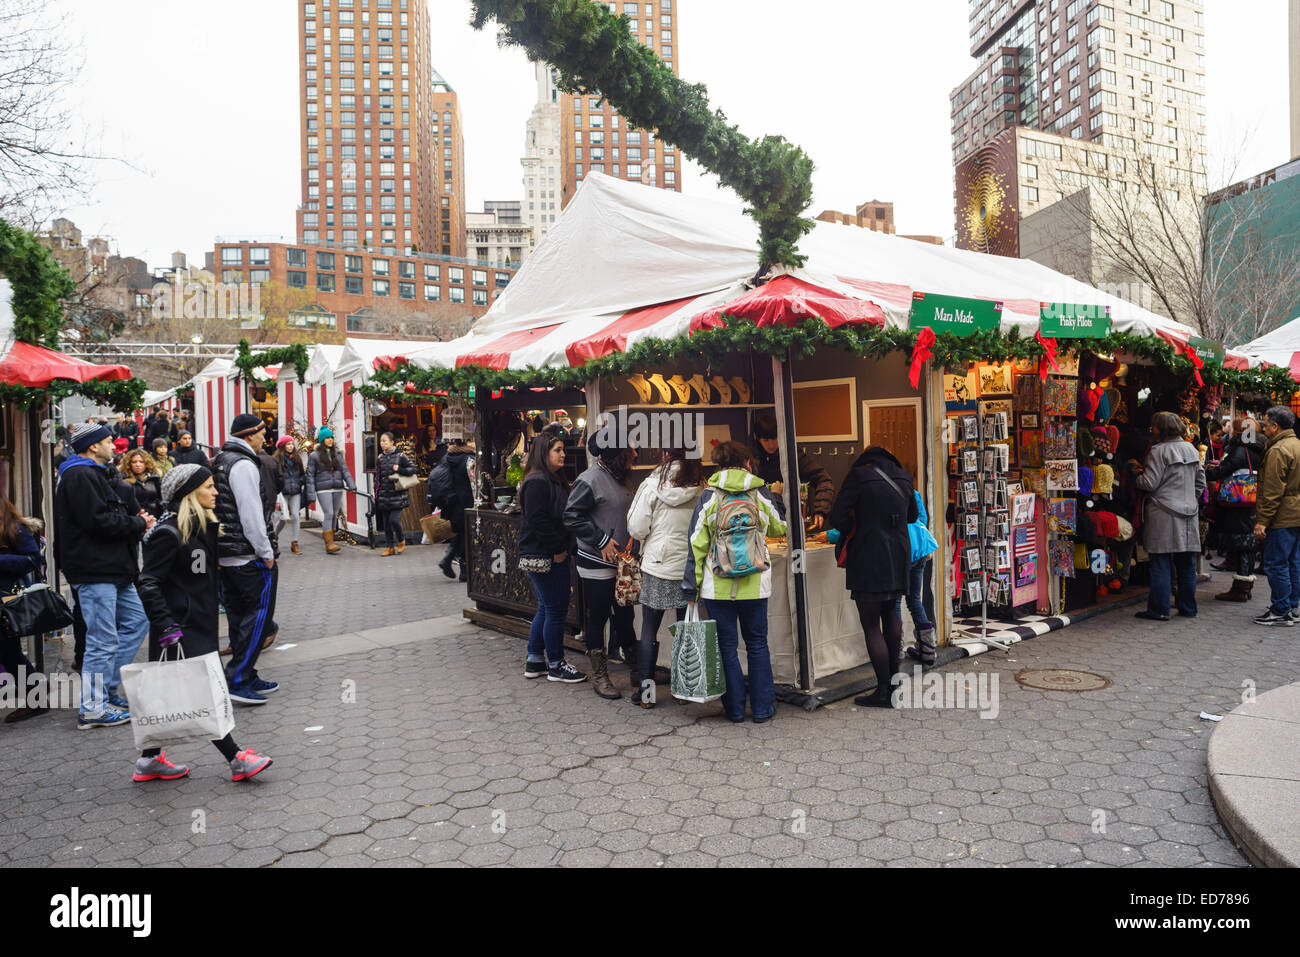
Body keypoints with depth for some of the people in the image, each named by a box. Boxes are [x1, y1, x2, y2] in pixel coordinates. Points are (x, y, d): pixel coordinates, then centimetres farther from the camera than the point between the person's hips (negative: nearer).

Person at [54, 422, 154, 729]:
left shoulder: (94, 474, 21)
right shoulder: (80, 476, -13)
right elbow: (98, 520, -22)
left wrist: (136, 519, 4)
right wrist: (140, 524, -11)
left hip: (112, 569, 11)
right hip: (94, 570, -11)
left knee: (136, 621, 15)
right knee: (102, 640, -5)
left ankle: (106, 689, 21)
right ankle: (93, 709, 4)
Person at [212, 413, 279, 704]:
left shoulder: (220, 460, 16)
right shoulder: (244, 464, -15)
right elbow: (251, 514, -20)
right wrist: (266, 553, -14)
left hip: (226, 556, 10)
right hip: (250, 557, -10)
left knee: (239, 617, 14)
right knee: (259, 615, -4)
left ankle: (246, 677, 22)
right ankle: (238, 679, -5)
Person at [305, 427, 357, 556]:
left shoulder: (338, 453, 13)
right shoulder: (314, 456, 2)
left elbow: (344, 470, 9)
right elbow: (310, 476, 1)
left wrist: (351, 485, -5)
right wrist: (311, 496, -5)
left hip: (337, 488, 4)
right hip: (323, 489, -4)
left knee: (334, 515, 4)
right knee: (328, 514, -14)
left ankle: (329, 544, 11)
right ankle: (329, 544, -16)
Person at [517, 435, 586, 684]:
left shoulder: (555, 481, 17)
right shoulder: (537, 482, -15)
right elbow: (538, 521, -21)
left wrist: (565, 549, 10)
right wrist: (558, 549, -17)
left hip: (556, 555, 10)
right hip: (542, 557, -10)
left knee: (547, 609, 15)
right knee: (555, 609, -2)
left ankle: (534, 662, 25)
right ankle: (555, 665, 10)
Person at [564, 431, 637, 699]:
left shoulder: (618, 478, 11)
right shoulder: (590, 480, -16)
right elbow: (572, 517, -18)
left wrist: (630, 548, 13)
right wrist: (601, 540, -19)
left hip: (620, 562, 8)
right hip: (596, 564, -8)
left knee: (625, 614, 15)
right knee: (597, 618, 4)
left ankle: (634, 663, 30)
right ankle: (599, 676, 16)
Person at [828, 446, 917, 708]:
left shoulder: (859, 475, -7)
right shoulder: (903, 478, 10)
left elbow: (838, 517, -12)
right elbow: (913, 516, 24)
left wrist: (851, 534, 6)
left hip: (868, 559, -6)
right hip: (899, 557, 6)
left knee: (870, 623, -1)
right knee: (891, 613, 23)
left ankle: (883, 691, 1)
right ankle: (892, 676, 32)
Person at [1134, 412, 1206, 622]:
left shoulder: (1159, 451, -12)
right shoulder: (1191, 449, 11)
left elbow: (1150, 483, -13)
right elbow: (1201, 482, 17)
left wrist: (1135, 476, 5)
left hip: (1163, 514, -7)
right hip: (1188, 514, 7)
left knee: (1161, 563, -3)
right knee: (1186, 564, 12)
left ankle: (1159, 610, 0)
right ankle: (1188, 608, 19)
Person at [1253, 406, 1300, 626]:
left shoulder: (1278, 451, -16)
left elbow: (1273, 492, -19)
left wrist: (1262, 521, -17)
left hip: (1282, 517, -10)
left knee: (1276, 564, -4)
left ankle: (1281, 611, -1)